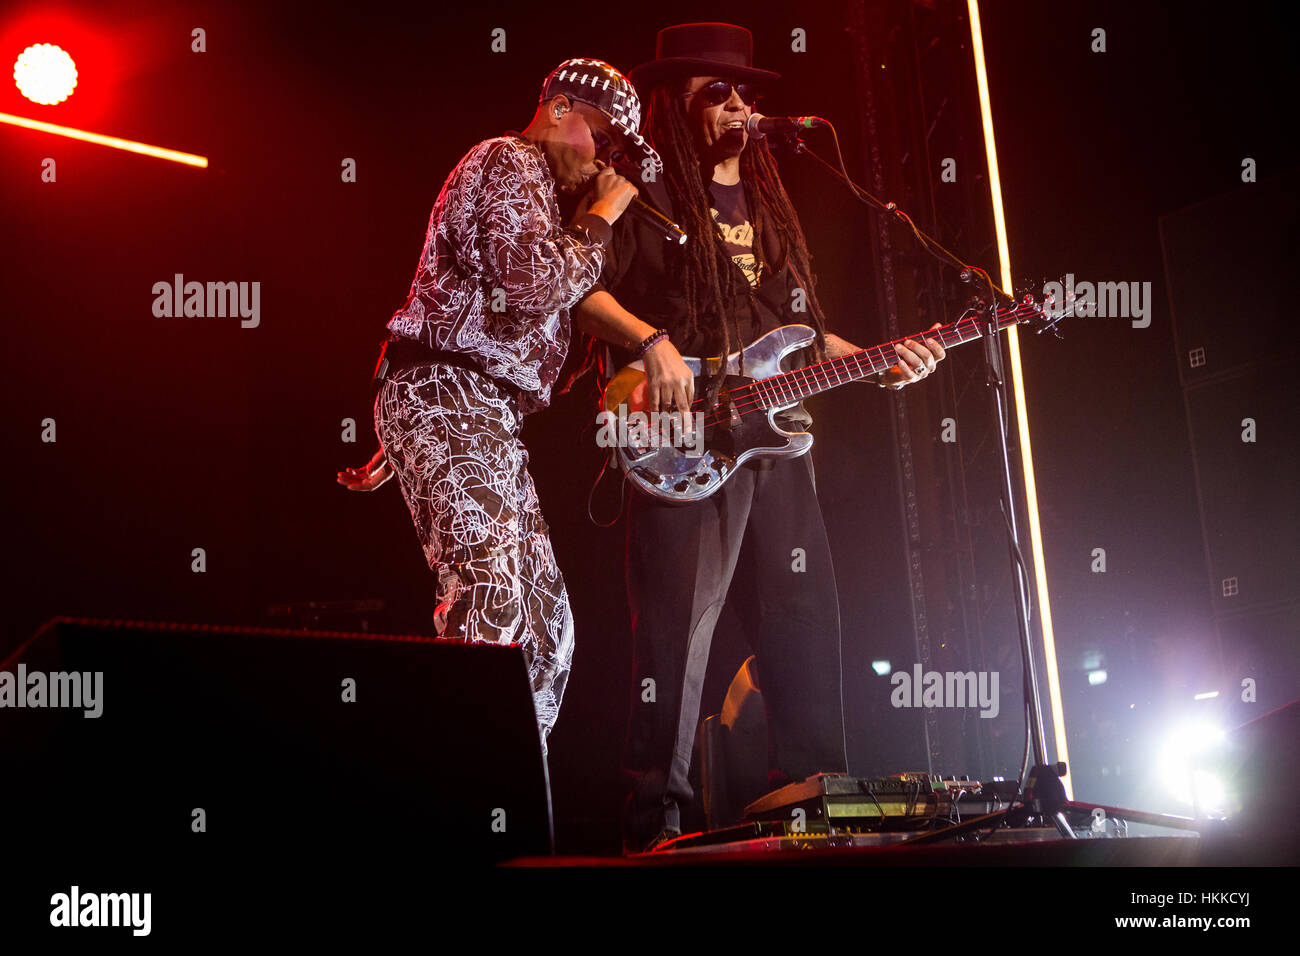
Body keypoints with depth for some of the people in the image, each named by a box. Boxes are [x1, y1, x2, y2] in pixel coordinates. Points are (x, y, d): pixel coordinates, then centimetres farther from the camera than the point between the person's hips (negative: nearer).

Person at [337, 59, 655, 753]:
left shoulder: (532, 189, 32)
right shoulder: (511, 162, -2)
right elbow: (533, 280, -20)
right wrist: (600, 220, -4)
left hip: (482, 416, 11)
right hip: (447, 395, -11)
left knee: (544, 617, 5)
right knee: (491, 597, -27)